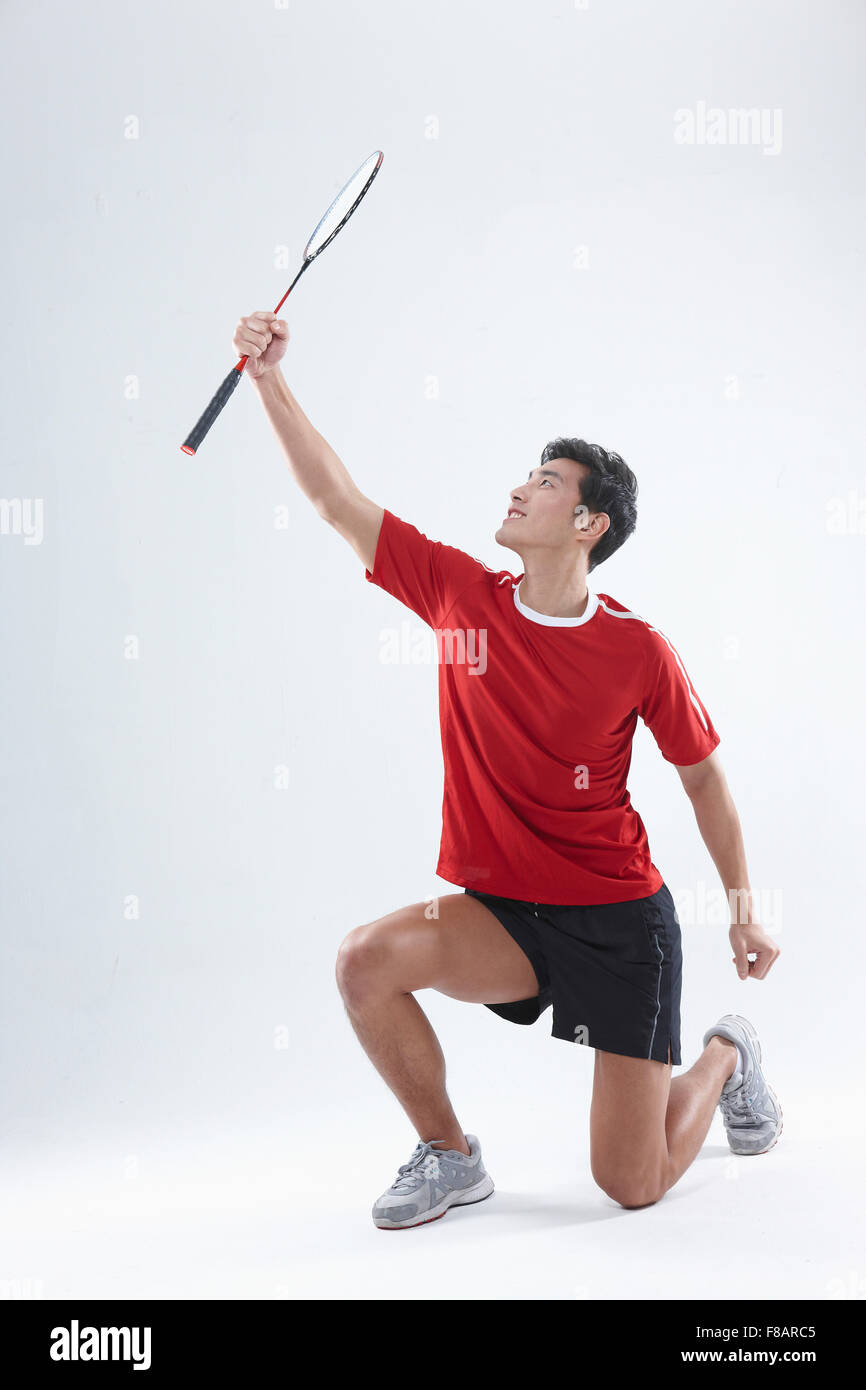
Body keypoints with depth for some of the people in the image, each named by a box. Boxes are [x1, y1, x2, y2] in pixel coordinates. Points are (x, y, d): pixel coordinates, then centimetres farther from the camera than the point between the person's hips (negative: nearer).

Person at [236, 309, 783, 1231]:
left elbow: (702, 775, 2)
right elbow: (338, 502, -5)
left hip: (621, 920, -3)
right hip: (503, 910, 3)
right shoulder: (460, 594, -5)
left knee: (634, 1186, -2)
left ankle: (726, 1056, 34)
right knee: (367, 959, -26)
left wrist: (742, 906, 4)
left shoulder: (637, 650, -12)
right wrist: (271, 382, -12)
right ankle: (448, 1156, 1)